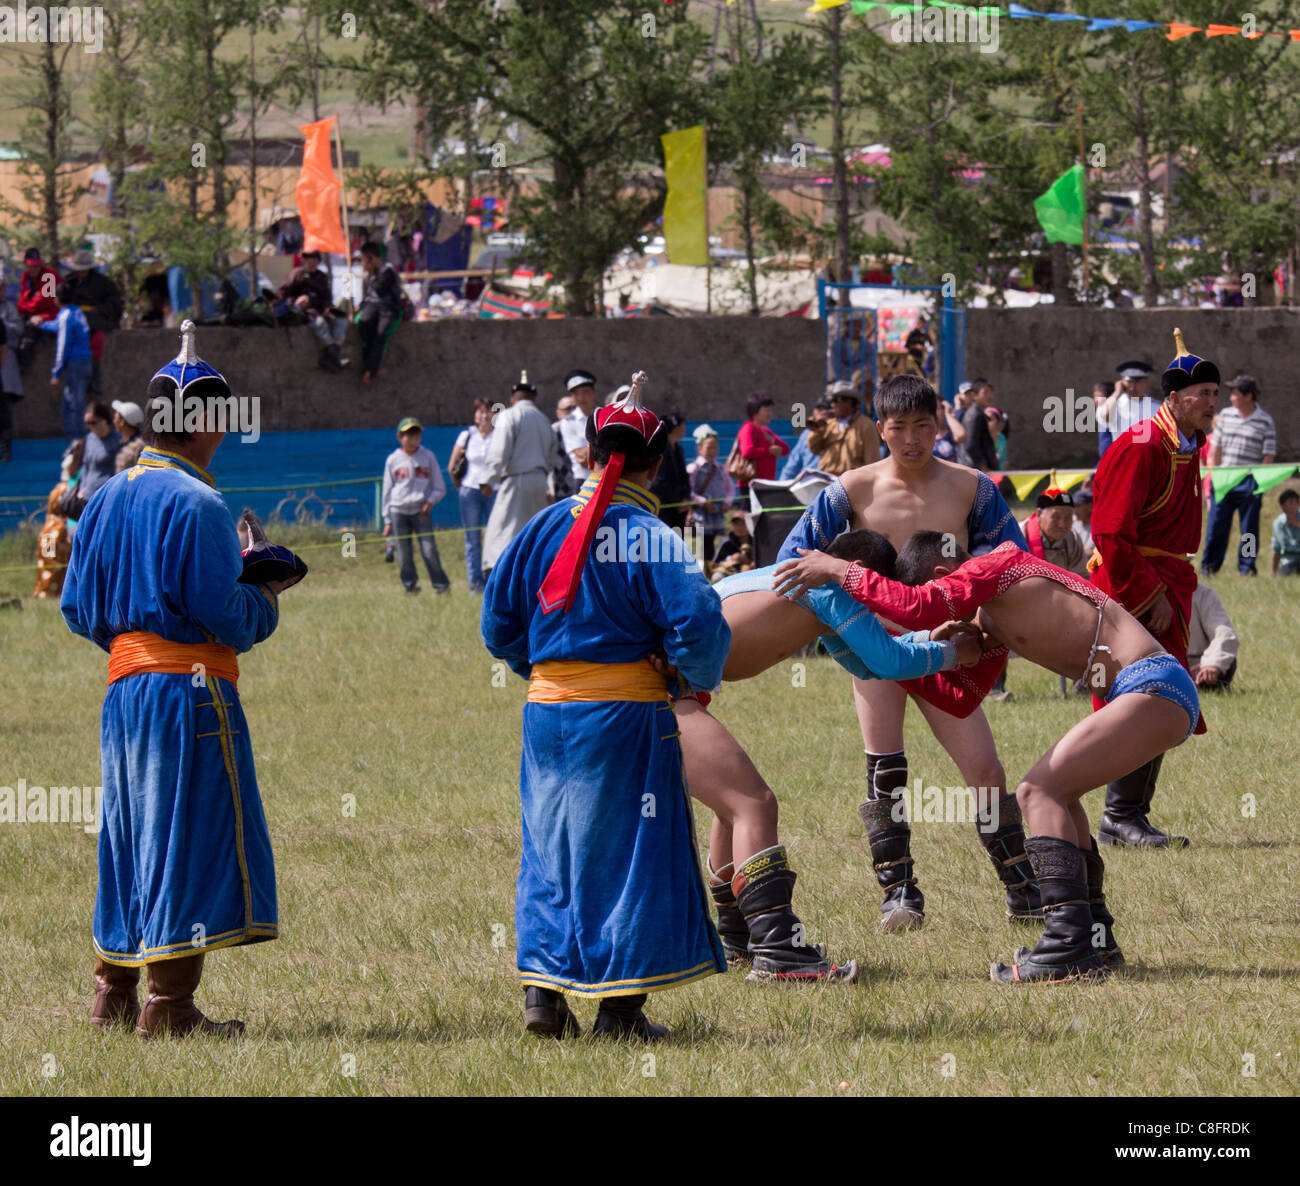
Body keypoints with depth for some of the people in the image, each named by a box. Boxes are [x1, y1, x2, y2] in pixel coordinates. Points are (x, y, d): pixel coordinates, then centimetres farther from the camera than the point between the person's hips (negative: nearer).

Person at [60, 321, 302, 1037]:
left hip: (123, 683, 8)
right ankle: (170, 1002, -5)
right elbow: (221, 610, -16)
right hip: (190, 685, -8)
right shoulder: (196, 504, -13)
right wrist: (266, 603, 2)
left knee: (131, 836, 15)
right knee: (192, 835, -4)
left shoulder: (108, 499, 12)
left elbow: (78, 608, 14)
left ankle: (114, 990, 20)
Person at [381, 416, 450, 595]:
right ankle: (409, 585, 15)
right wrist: (387, 519, 9)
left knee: (429, 550, -9)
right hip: (399, 511, 1)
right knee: (404, 554, 0)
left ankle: (441, 585, -1)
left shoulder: (428, 457, 7)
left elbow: (439, 487, 10)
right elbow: (387, 491, 12)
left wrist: (430, 501, -10)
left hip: (421, 511, -1)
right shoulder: (393, 460, 8)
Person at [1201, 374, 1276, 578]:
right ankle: (1209, 565, 11)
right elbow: (1215, 448, 13)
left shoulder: (1265, 422, -1)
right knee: (1217, 524, 2)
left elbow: (1269, 456, -2)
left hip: (1250, 483, -3)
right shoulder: (1225, 415, 10)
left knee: (1249, 528, 2)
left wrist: (1259, 481, -10)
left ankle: (1247, 567, 11)